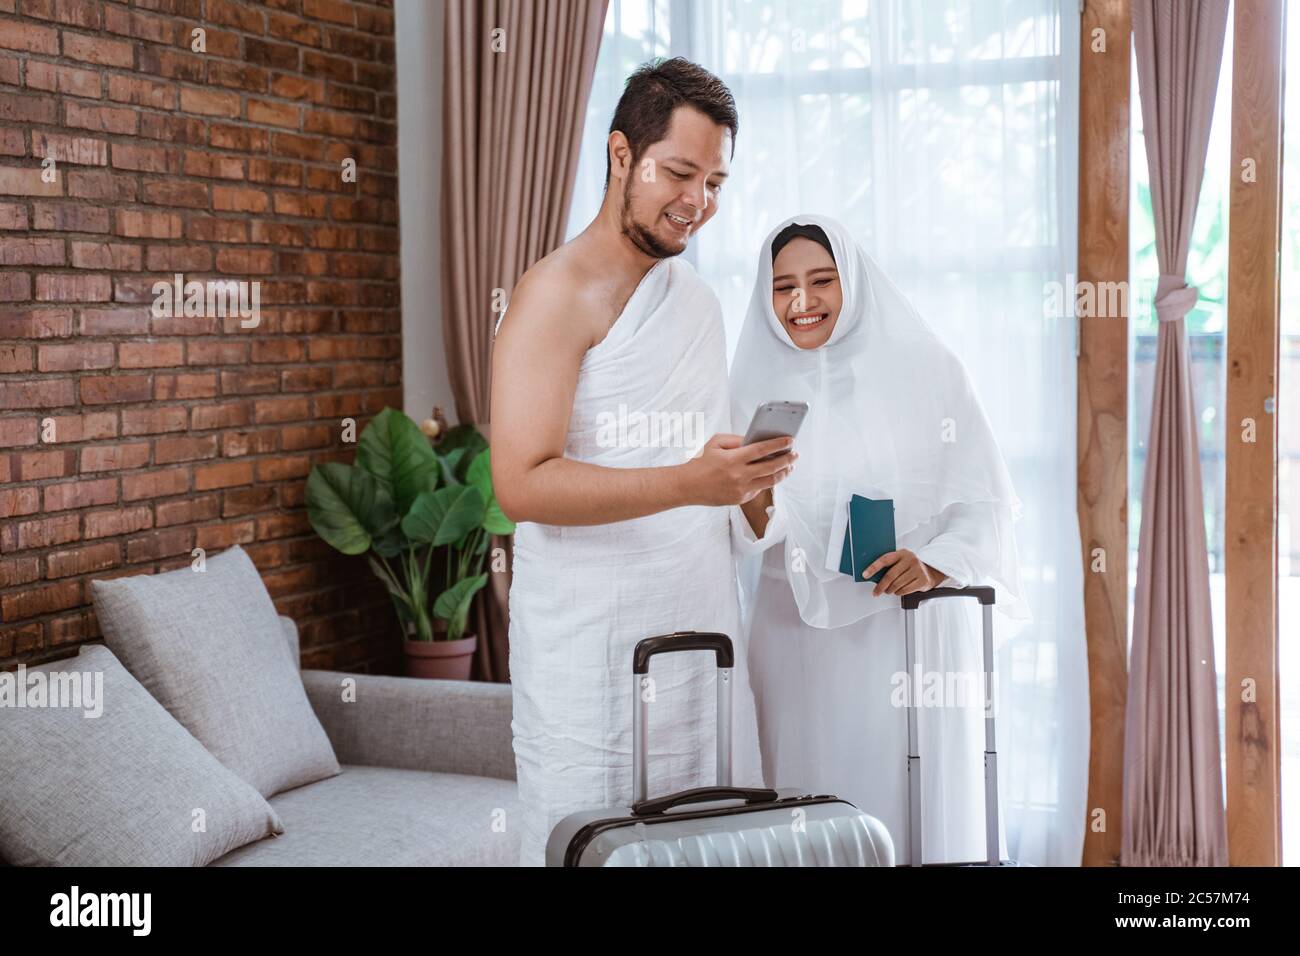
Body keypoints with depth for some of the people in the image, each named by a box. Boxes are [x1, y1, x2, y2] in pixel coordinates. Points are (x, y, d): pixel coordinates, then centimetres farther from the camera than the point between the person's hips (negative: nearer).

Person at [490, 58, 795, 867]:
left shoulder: (699, 299, 17)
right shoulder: (562, 292, -8)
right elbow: (523, 483, -18)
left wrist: (747, 475, 8)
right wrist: (688, 483, -26)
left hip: (703, 637, 7)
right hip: (595, 650, -7)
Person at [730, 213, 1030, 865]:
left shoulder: (925, 370, 1)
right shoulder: (756, 391, 6)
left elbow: (984, 501, -1)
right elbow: (750, 542, 2)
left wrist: (934, 564, -19)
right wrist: (752, 500, -20)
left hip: (915, 637, -1)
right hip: (803, 643, 1)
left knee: (921, 809, 0)